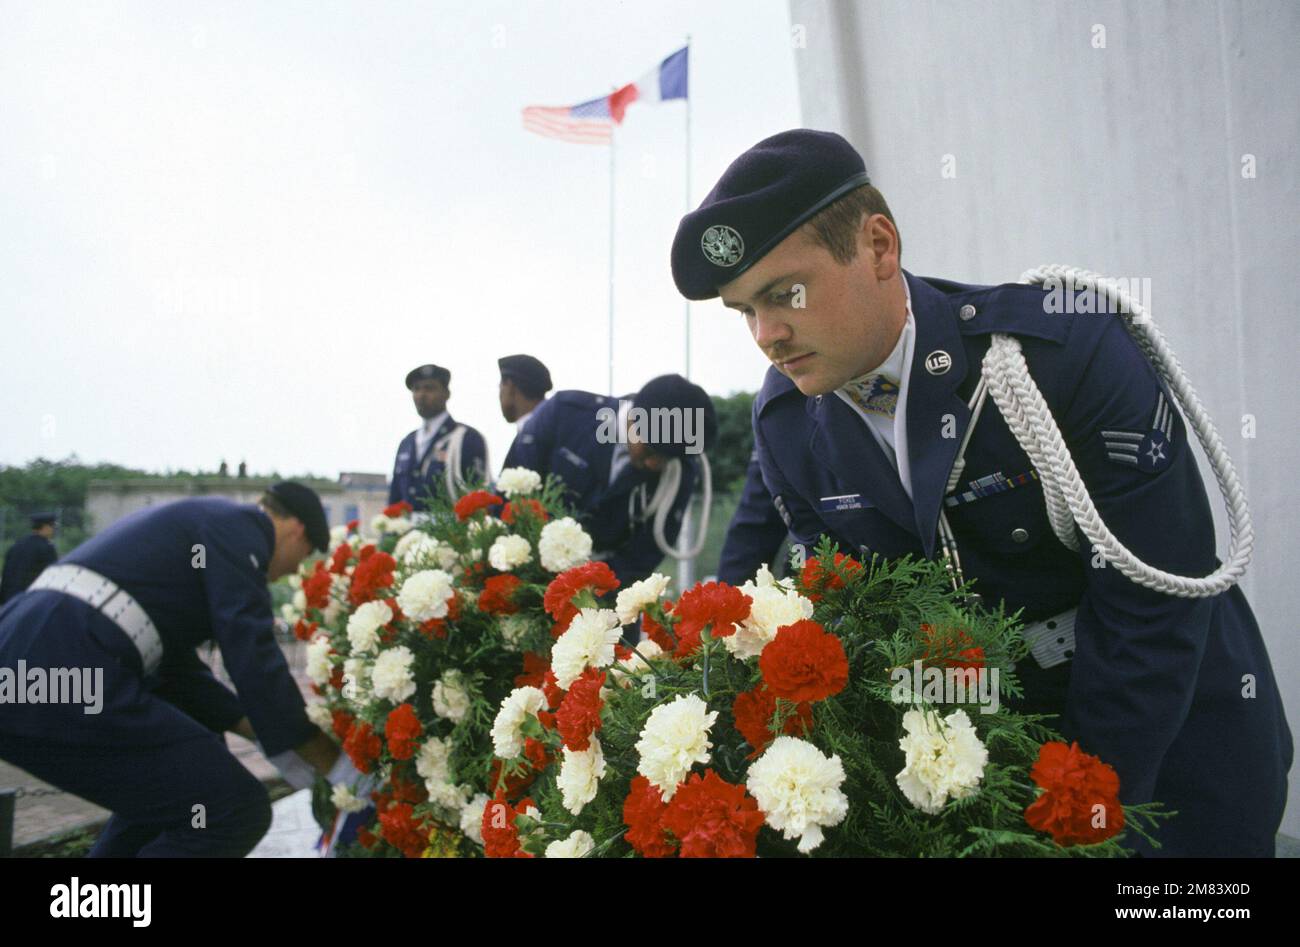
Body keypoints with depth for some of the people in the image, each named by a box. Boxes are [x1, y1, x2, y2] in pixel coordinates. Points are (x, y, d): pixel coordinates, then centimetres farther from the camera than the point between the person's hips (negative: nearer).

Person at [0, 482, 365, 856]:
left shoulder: (193, 524, 28)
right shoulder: (237, 525, 1)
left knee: (190, 755, 29)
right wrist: (335, 762, 1)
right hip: (64, 674, -10)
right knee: (235, 811, -6)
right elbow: (253, 659, -8)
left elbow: (178, 670, 29)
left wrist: (273, 736, 26)